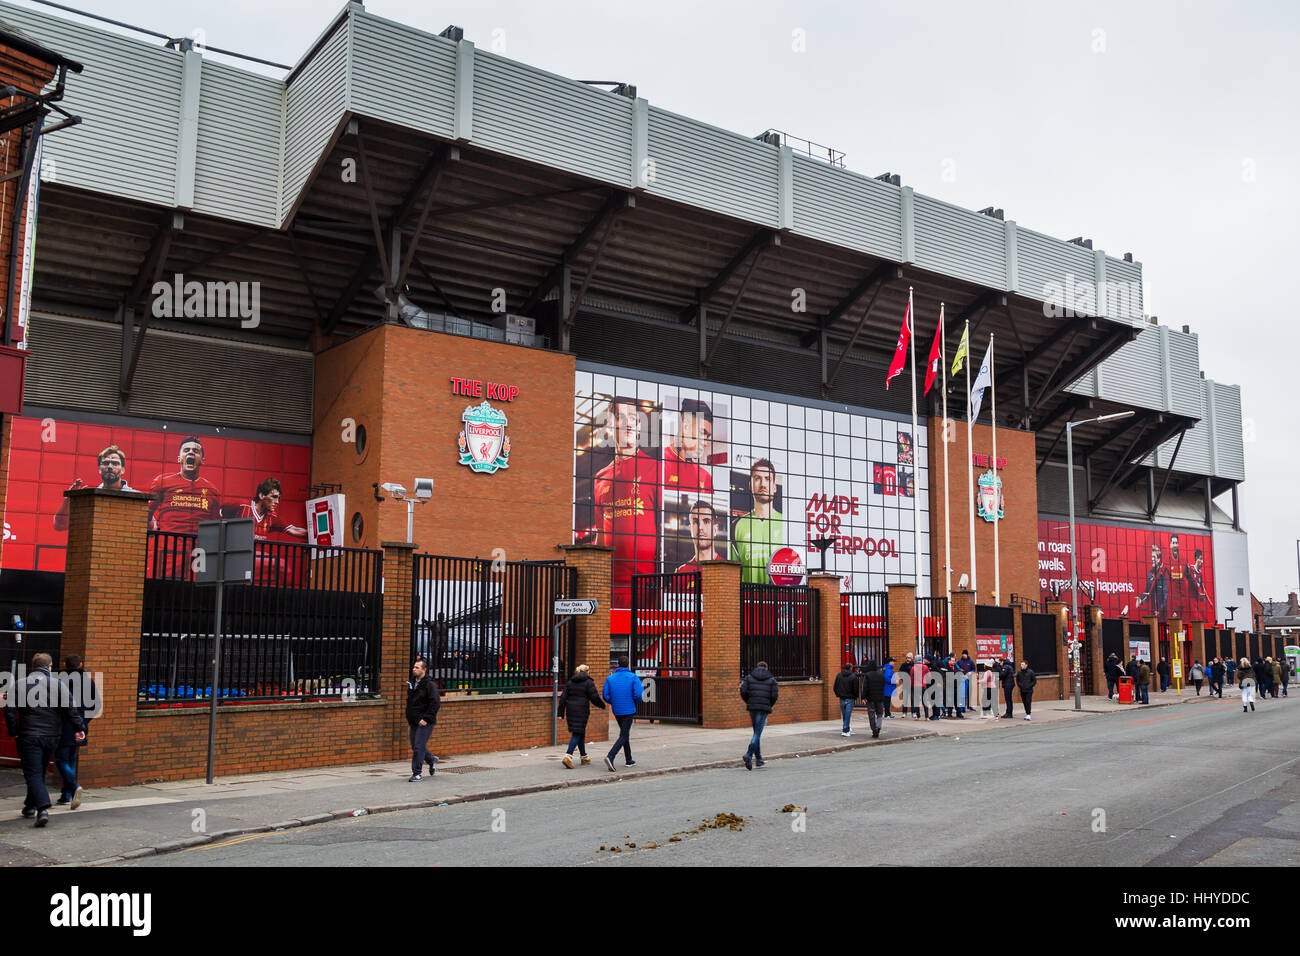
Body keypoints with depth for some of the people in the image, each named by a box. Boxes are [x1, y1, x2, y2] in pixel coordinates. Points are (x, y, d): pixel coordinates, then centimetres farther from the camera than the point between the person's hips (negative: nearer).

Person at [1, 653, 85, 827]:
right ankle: (30, 806, 31)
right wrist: (80, 728, 1)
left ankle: (43, 808, -21)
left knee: (33, 773, -4)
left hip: (28, 736, -2)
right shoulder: (58, 685, -1)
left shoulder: (20, 685, 0)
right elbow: (71, 710, -6)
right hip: (52, 737, 2)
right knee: (40, 772, 19)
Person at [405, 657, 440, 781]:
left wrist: (426, 718, -20)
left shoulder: (430, 684, -14)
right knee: (415, 746, 14)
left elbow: (436, 703, -19)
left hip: (425, 722, -8)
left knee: (418, 747, -9)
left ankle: (417, 773, 0)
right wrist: (408, 717, 17)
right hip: (414, 722, 8)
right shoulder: (412, 683, 11)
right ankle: (432, 760, 37)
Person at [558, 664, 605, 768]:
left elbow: (563, 698, 7)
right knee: (577, 734, -6)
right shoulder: (588, 682, -4)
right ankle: (568, 756, -20)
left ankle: (584, 757, 26)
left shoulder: (570, 682, 12)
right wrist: (602, 705, 10)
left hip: (570, 711, 6)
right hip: (582, 711, -6)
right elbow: (594, 698, -8)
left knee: (580, 733, 18)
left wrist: (561, 713, 7)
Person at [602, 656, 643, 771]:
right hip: (629, 711, -5)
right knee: (623, 736, -5)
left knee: (625, 734, 20)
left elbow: (605, 695, -2)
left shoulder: (610, 678, 2)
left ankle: (628, 760, 25)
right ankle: (610, 756, -25)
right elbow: (638, 694, -15)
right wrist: (636, 702, 6)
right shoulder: (633, 677, -8)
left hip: (616, 711, 5)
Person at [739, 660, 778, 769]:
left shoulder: (749, 677, 8)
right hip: (764, 708, -3)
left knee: (757, 732, 15)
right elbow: (775, 695, -2)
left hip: (752, 707, 3)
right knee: (758, 733, -5)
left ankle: (759, 759, 19)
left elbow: (743, 691, -1)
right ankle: (748, 755, -23)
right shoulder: (771, 679, 5)